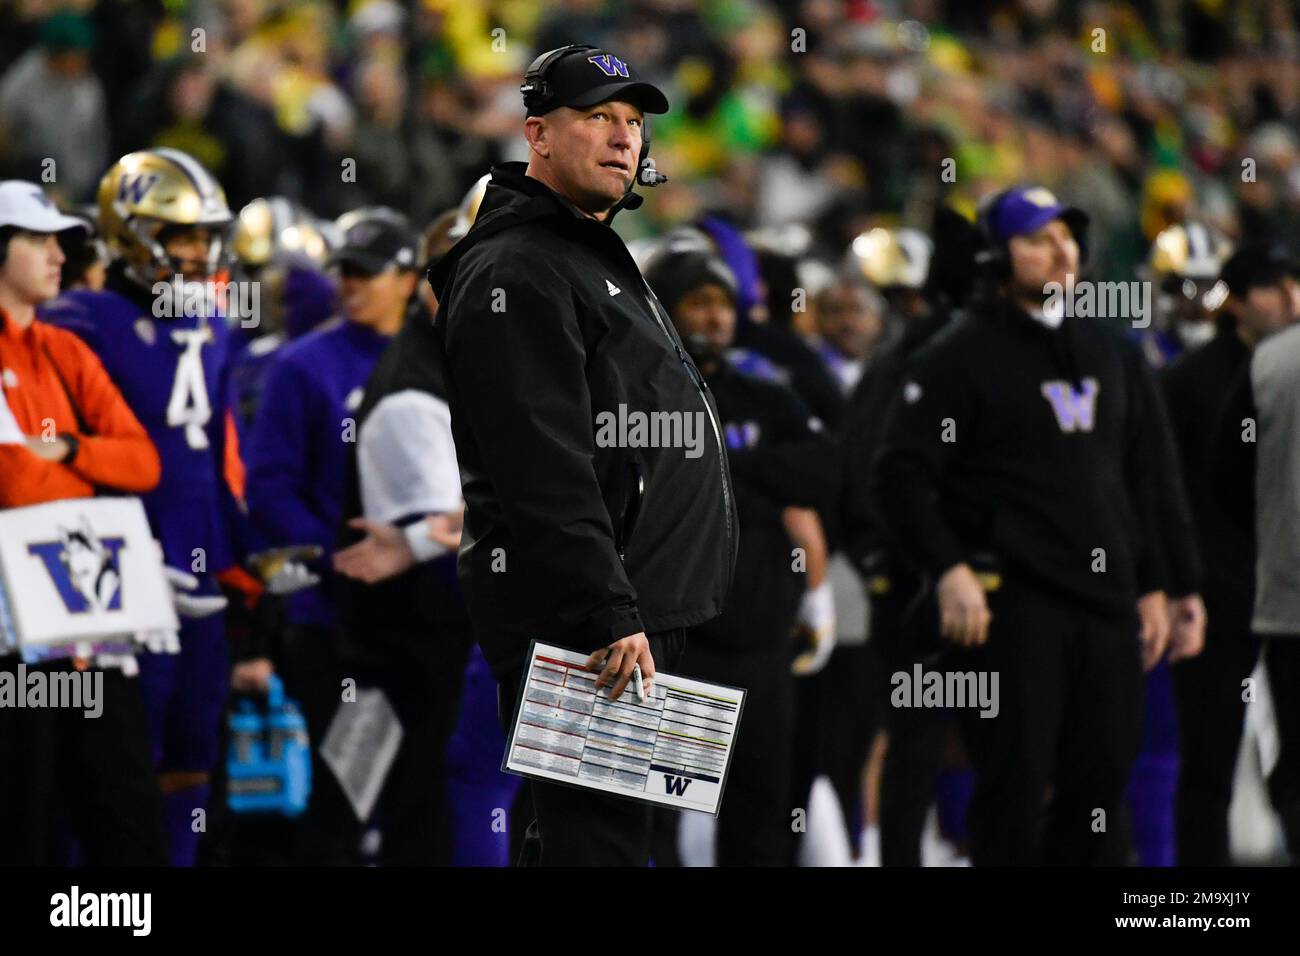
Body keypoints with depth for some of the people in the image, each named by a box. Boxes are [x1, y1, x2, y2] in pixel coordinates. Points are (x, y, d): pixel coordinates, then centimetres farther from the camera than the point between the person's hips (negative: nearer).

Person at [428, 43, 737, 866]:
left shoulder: (600, 257, 22)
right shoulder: (517, 273, -13)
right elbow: (545, 473, -21)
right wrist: (610, 617, -26)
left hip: (640, 615, 11)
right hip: (579, 628, -11)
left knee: (578, 833, 13)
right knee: (599, 837, -13)